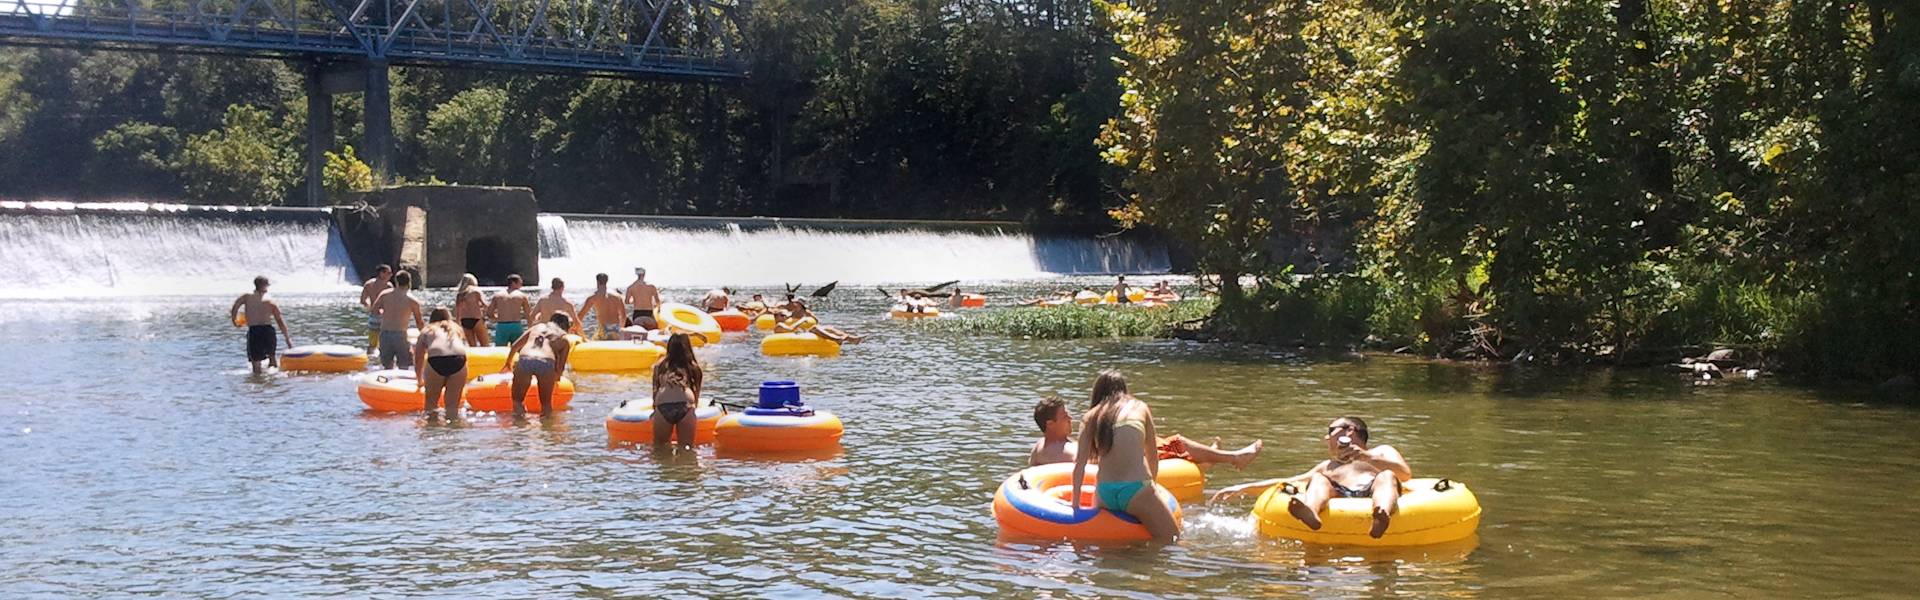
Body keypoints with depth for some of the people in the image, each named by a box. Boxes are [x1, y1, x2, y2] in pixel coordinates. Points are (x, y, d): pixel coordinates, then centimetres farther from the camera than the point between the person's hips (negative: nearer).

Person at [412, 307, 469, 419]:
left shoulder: (426, 330, 30)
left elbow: (418, 359, 33)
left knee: (431, 402, 14)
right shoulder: (457, 330, 35)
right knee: (453, 404, 11)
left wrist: (420, 380, 49)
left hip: (435, 360, -1)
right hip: (458, 360, 1)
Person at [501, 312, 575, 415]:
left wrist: (508, 363, 54)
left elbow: (514, 346, 36)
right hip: (546, 363, -2)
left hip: (524, 360, 2)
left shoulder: (536, 328, 33)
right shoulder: (564, 339, 24)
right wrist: (556, 377, 40)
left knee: (517, 401, 17)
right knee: (546, 403, 18)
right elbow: (561, 366, 18)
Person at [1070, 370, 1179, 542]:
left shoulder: (1092, 416, 16)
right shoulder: (1140, 408, 14)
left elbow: (1079, 464, 11)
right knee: (1172, 539, 4)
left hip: (1103, 494, 3)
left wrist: (1075, 501, 18)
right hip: (1136, 489, -3)